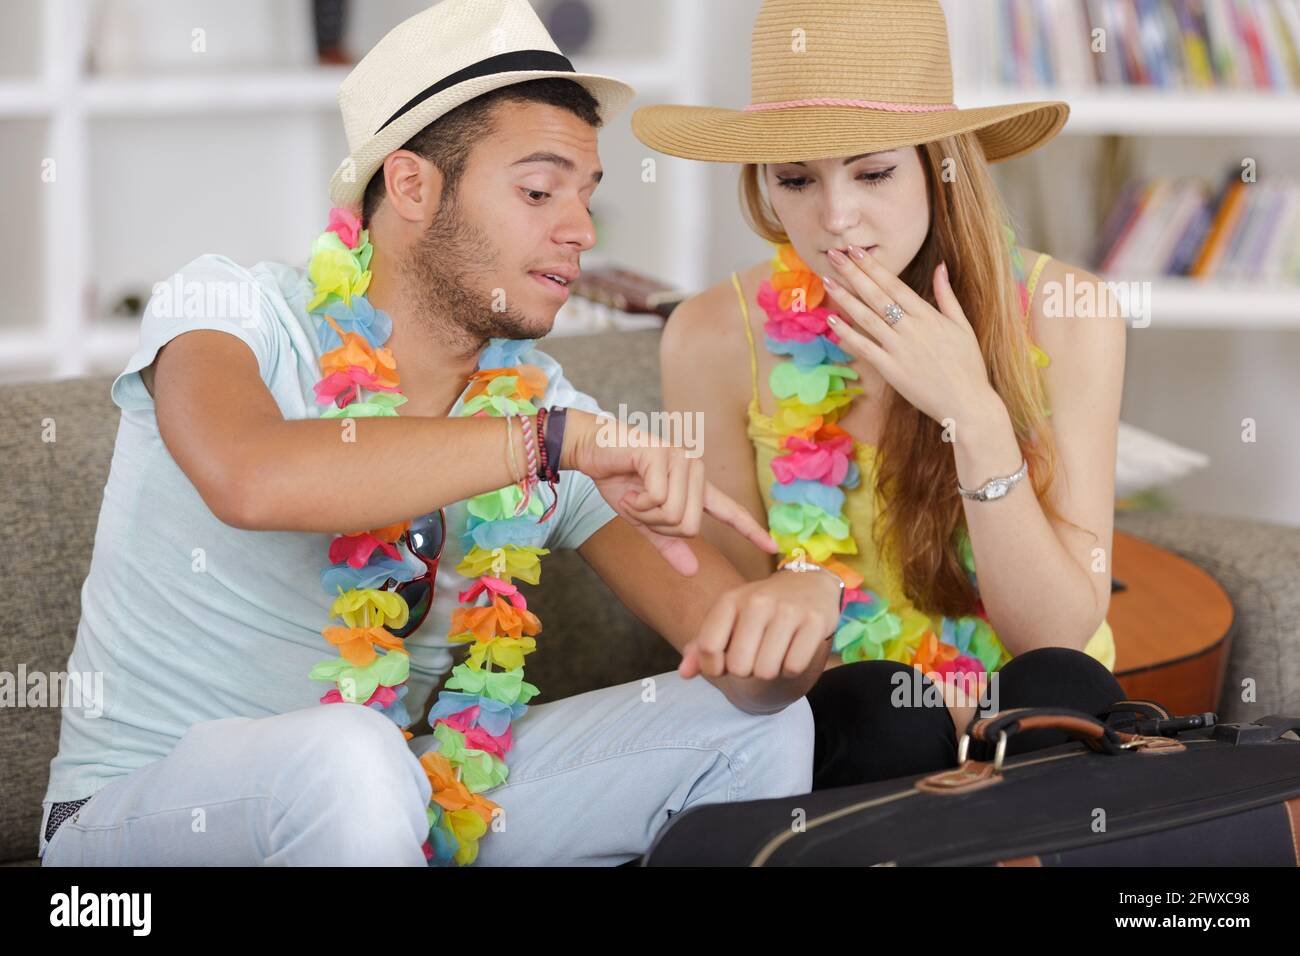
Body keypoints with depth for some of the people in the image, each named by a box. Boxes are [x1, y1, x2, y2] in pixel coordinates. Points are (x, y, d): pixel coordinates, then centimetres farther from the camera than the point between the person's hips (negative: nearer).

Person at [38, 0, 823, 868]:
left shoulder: (540, 402, 0)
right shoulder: (229, 309, -13)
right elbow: (251, 480, -38)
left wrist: (787, 611, -33)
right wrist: (560, 439, -38)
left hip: (411, 805, 5)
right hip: (145, 808, -5)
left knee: (764, 724, -3)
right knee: (346, 758, -39)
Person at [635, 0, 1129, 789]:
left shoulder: (1064, 318, -10)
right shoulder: (717, 338, -9)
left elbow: (1059, 634, -10)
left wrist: (975, 417, -24)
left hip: (1034, 721, 0)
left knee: (1056, 691, -33)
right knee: (880, 716, -32)